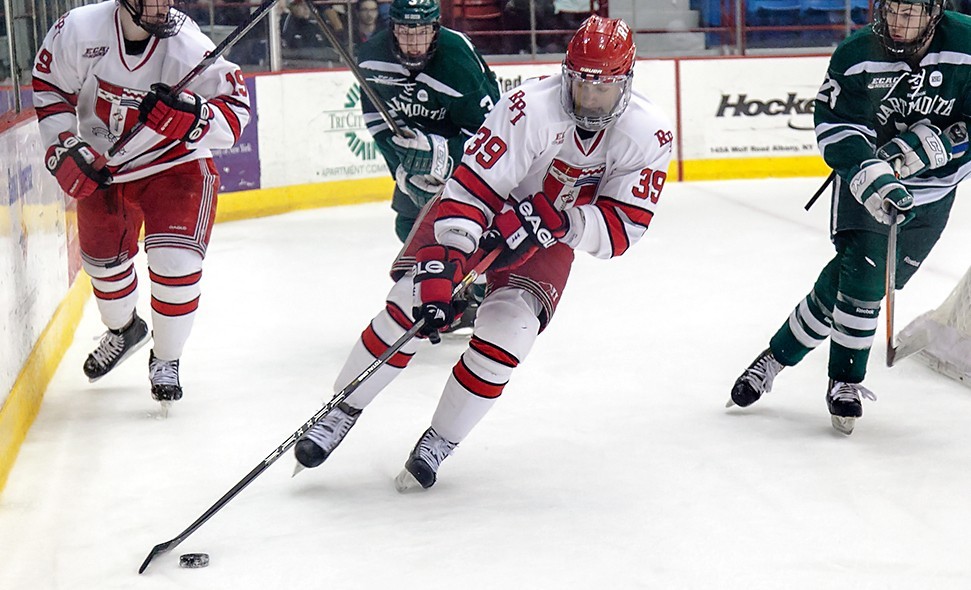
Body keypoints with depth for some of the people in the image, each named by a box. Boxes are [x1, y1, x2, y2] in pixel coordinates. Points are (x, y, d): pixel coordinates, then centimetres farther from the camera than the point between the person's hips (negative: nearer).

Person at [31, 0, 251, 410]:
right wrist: (63, 147, -13)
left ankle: (165, 360, 8)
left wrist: (189, 115, -41)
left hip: (175, 163, -3)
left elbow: (235, 114, -23)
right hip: (100, 166, 3)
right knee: (103, 260, 16)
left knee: (175, 261, -18)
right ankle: (123, 330, 50)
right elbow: (48, 87, -4)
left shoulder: (187, 45, -26)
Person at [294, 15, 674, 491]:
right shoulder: (531, 108, -31)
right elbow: (471, 189, -32)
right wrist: (441, 268, -41)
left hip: (549, 235, 2)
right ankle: (341, 413, 0)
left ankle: (439, 443, -1)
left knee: (508, 326, -19)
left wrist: (556, 221, -38)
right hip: (480, 204, -2)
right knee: (415, 298, -18)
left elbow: (623, 226, -21)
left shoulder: (649, 134, -20)